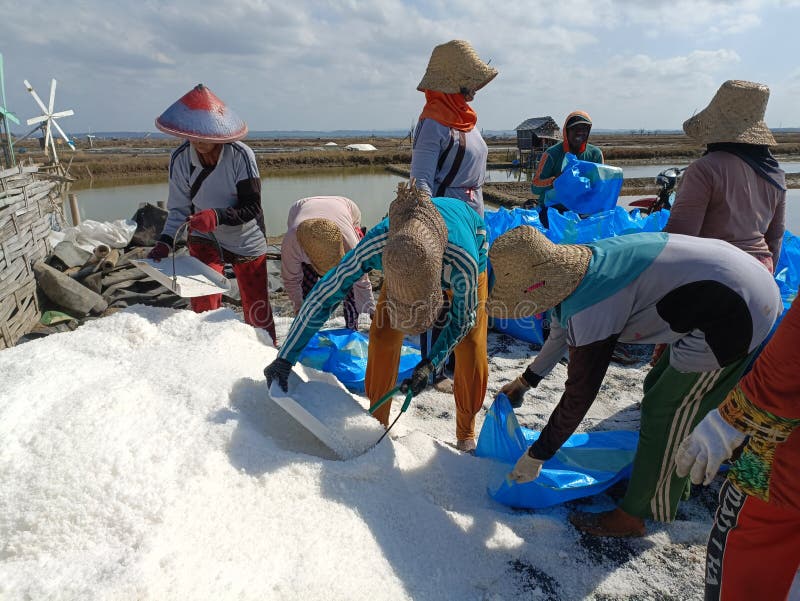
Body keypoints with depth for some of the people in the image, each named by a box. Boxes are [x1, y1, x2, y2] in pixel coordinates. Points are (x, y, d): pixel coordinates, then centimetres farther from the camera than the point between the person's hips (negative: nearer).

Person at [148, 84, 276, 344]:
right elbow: (179, 208, -6)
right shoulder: (180, 158, -13)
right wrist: (164, 242, -21)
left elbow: (251, 208, -22)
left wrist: (216, 216, -38)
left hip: (247, 241, -1)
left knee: (257, 308, 8)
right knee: (203, 307, -9)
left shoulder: (240, 155, -22)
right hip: (204, 239, 2)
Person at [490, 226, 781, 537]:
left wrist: (536, 455, -3)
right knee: (658, 388, 19)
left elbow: (579, 394, -16)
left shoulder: (590, 311, -27)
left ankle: (634, 516, 15)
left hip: (731, 315, -10)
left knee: (664, 412, -1)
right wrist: (526, 379, 31)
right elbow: (562, 332, 19)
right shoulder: (577, 264, 1)